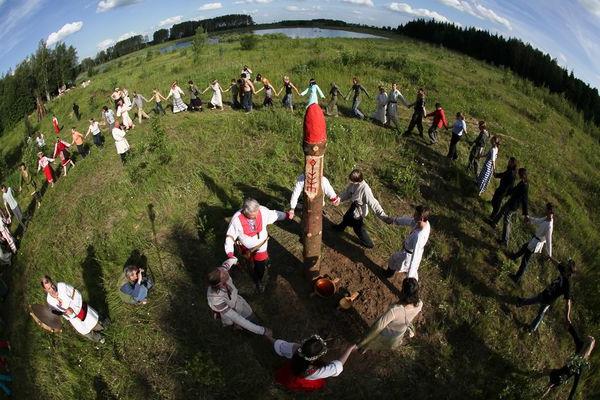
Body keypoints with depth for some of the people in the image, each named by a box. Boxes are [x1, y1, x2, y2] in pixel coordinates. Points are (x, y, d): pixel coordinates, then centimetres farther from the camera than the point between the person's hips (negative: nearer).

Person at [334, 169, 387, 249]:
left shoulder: (365, 189, -40)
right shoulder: (353, 184, -17)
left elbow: (373, 203, -39)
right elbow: (347, 193, -3)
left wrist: (383, 216, -43)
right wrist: (339, 198, -20)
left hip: (359, 212, -7)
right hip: (353, 207, 7)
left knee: (359, 228, 16)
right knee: (346, 218, 35)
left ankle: (368, 243, 42)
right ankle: (340, 227, 69)